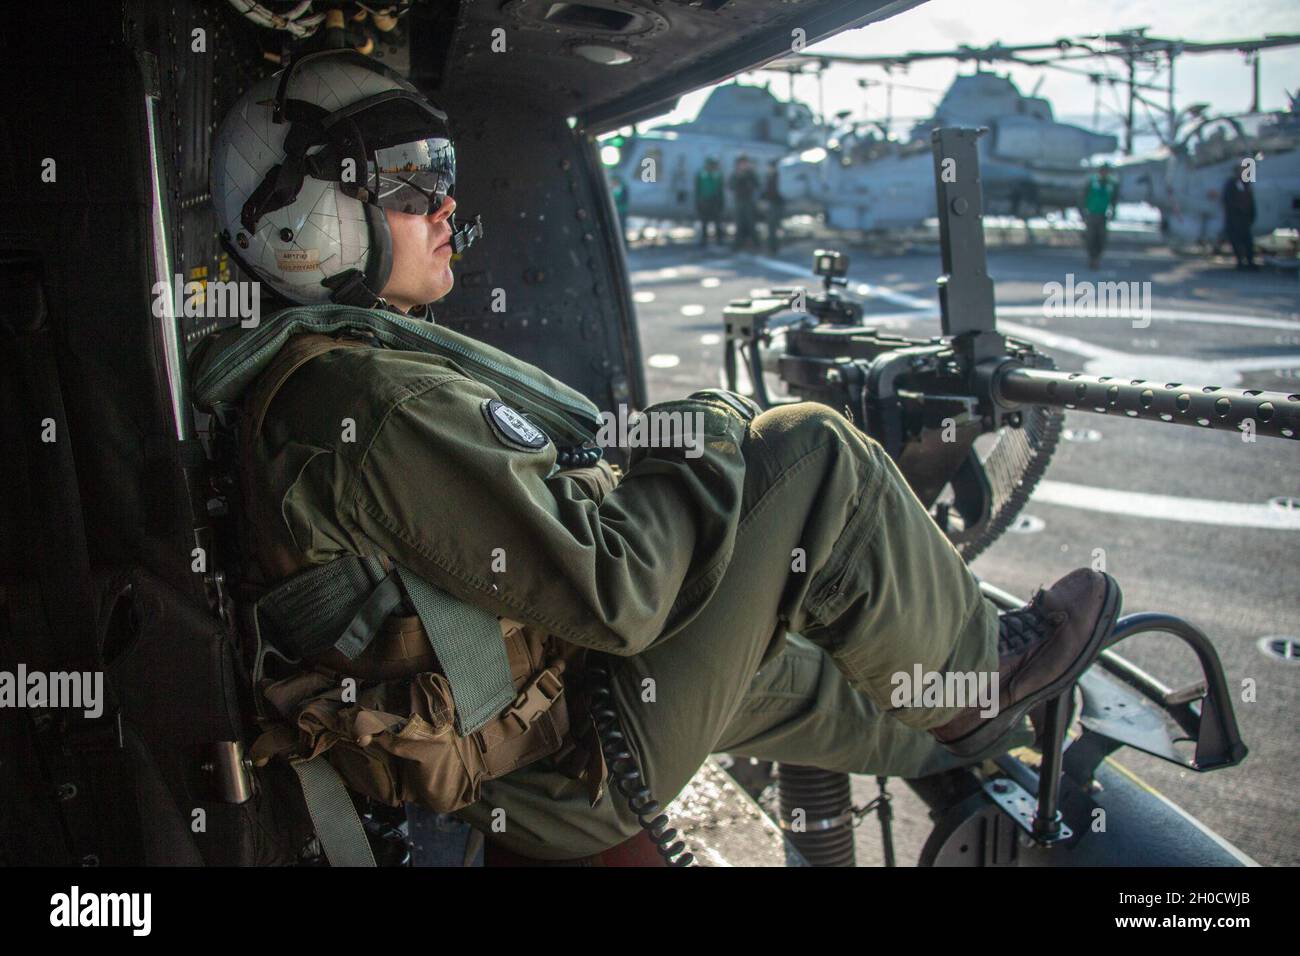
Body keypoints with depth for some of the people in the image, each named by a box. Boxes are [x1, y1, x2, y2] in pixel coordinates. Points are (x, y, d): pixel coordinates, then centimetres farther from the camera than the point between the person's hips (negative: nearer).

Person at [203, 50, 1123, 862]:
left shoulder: (304, 375, 6)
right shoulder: (387, 405, -28)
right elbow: (613, 594, -30)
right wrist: (712, 442, -13)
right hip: (566, 780, -10)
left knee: (765, 662, 32)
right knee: (815, 460, -9)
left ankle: (944, 737, 52)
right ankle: (976, 673, 15)